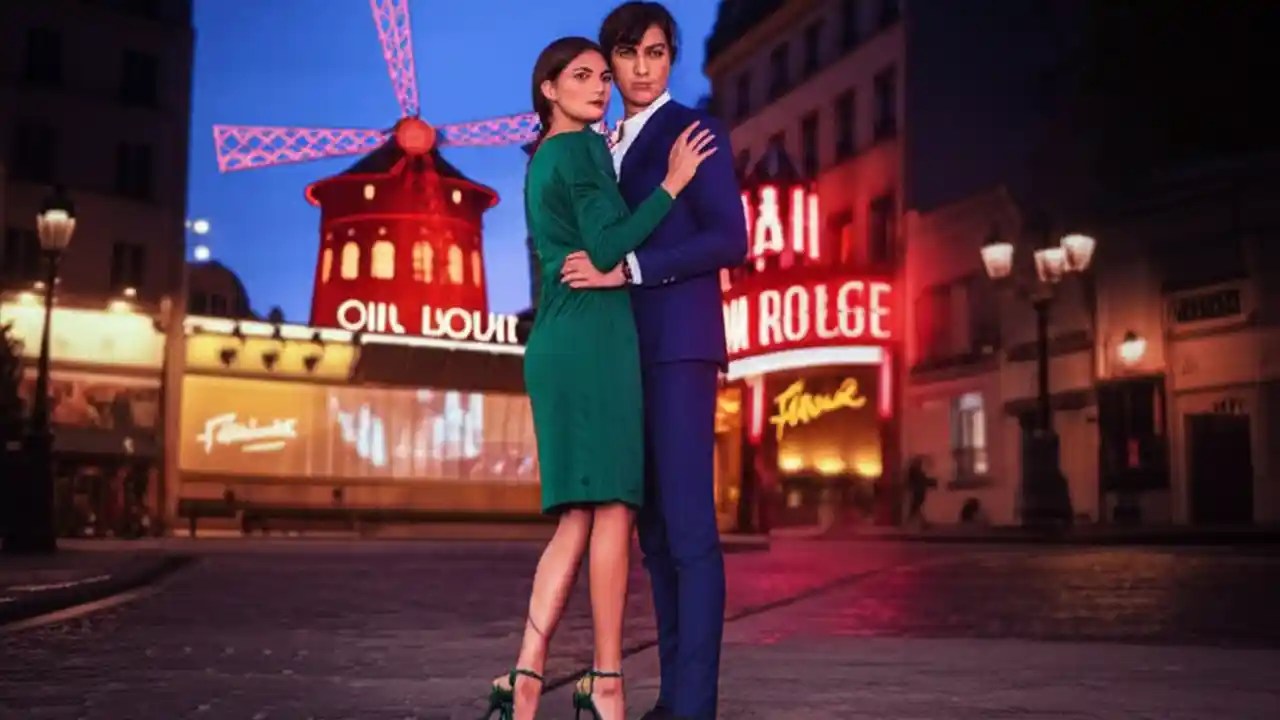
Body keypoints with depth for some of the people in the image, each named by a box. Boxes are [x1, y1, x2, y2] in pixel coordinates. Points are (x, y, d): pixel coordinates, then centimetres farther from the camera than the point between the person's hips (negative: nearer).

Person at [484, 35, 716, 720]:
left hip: (556, 346, 9)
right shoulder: (583, 149, -5)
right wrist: (672, 184, -8)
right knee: (612, 508, -6)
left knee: (576, 517, 6)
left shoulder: (542, 162, 24)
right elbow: (607, 247, -14)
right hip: (593, 338, -9)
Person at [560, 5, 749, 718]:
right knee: (655, 529, 5)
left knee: (688, 526, -11)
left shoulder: (697, 130, 1)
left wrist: (625, 270, -18)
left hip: (679, 345, -7)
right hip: (628, 352, 7)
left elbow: (730, 239, -12)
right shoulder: (606, 149, 22)